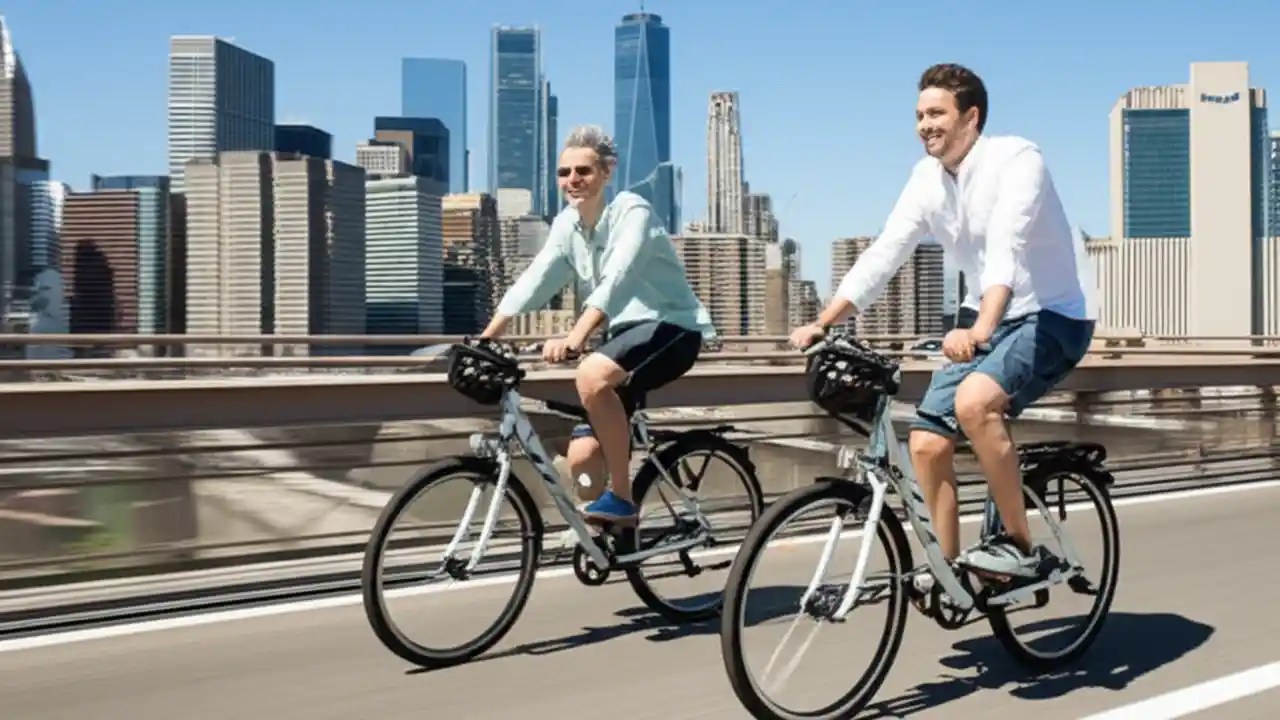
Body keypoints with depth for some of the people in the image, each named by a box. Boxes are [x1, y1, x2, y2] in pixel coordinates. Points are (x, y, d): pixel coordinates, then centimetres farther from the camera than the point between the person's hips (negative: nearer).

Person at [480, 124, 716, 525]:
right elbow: (533, 281, -5)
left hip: (672, 327, -7)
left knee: (592, 376, -35)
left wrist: (574, 338, -47)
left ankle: (621, 499, -22)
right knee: (582, 458, -4)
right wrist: (485, 339, -17)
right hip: (625, 332, 7)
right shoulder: (566, 223, 4)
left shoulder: (632, 211, -16)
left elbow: (616, 280, -32)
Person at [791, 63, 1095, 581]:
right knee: (926, 443, -4)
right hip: (980, 323, 7)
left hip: (1049, 318, -7)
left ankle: (1020, 546, -18)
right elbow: (882, 254, -4)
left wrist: (980, 331, -50)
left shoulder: (1016, 158, -19)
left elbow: (1006, 249, -34)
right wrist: (822, 323, -14)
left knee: (973, 402, -33)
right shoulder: (927, 177, 0)